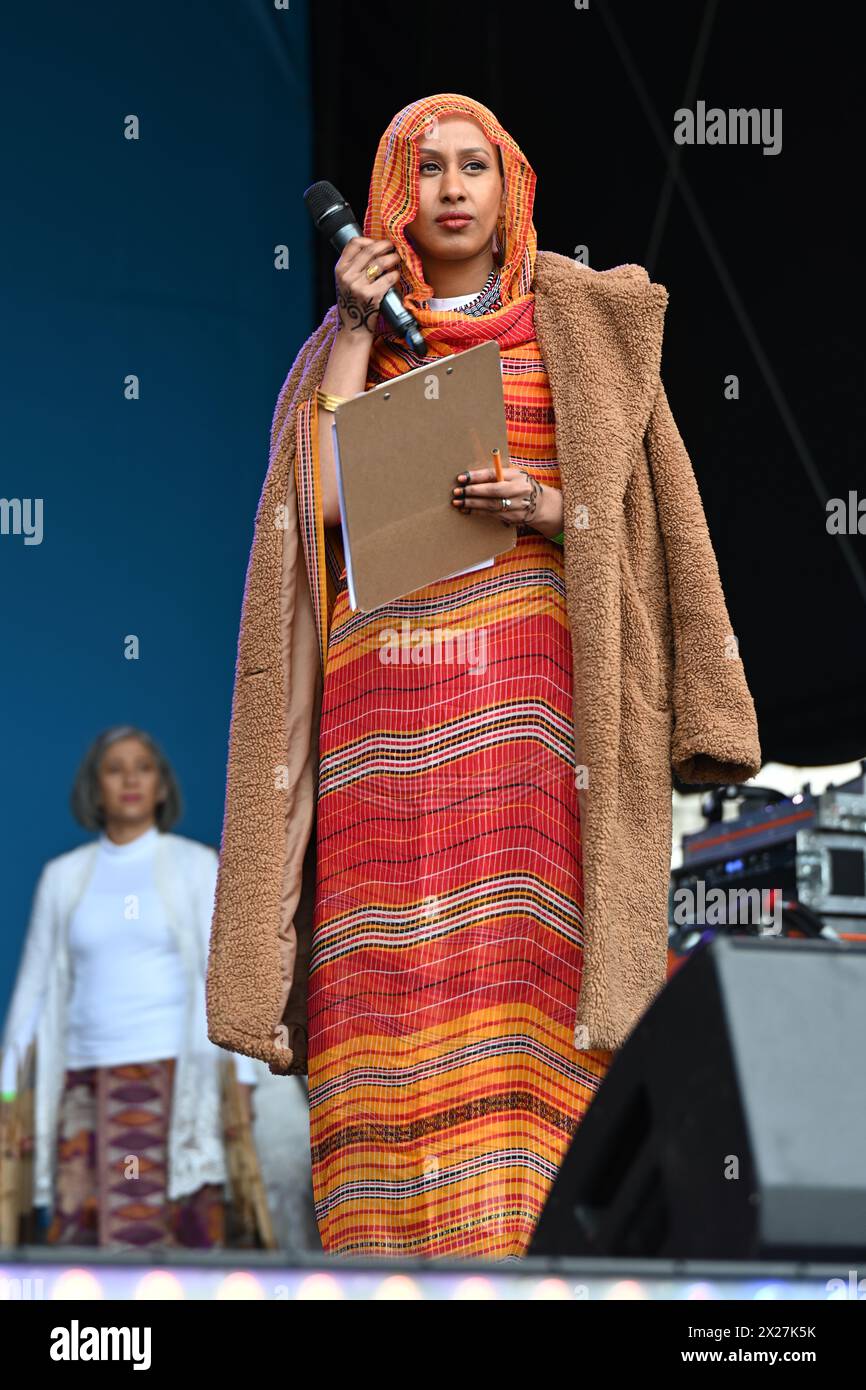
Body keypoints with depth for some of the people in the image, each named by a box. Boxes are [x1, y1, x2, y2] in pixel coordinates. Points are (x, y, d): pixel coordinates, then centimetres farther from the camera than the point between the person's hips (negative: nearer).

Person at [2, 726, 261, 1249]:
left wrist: (242, 1079, -7)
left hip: (174, 1077, -2)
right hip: (87, 1083, 2)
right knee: (77, 1236, -7)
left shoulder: (197, 866, 6)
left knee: (180, 1236, -12)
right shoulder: (64, 876, 13)